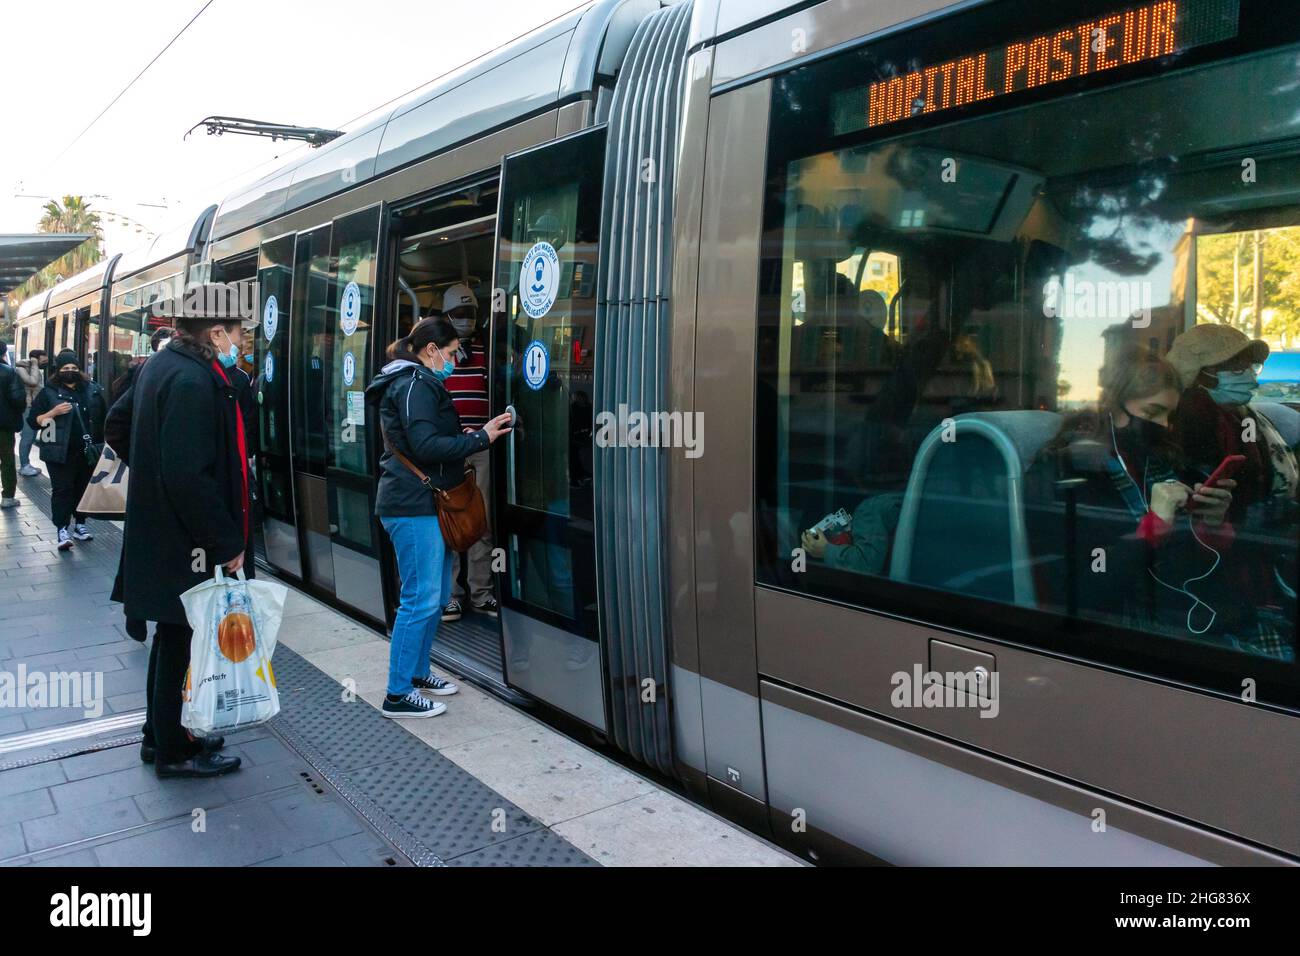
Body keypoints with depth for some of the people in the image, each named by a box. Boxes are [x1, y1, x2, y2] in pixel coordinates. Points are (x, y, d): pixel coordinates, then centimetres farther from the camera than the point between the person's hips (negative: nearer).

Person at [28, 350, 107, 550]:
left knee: (84, 487, 9)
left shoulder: (92, 390, 9)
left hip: (87, 451, 3)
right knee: (62, 489, -4)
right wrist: (53, 412, -17)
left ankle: (79, 524, 22)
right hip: (60, 452, -3)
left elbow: (104, 416, 16)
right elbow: (33, 420, -1)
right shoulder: (48, 392, 1)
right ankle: (62, 530, -2)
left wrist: (103, 443, 10)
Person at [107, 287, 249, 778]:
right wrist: (227, 543, -22)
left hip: (158, 530, 10)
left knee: (173, 635, 21)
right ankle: (175, 751, 19)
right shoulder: (193, 380, -23)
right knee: (183, 642, 4)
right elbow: (188, 475, -28)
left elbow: (118, 425, 22)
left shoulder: (161, 365, 8)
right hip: (186, 542, -10)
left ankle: (161, 733, 36)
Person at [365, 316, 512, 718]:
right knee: (421, 599, -7)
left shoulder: (417, 383, 21)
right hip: (414, 507, -11)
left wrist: (466, 436, 12)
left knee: (435, 595, 16)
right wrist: (481, 437, -18)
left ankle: (417, 671, 29)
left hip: (422, 504, 11)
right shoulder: (416, 385, -13)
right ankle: (398, 695, 1)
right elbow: (426, 447, -21)